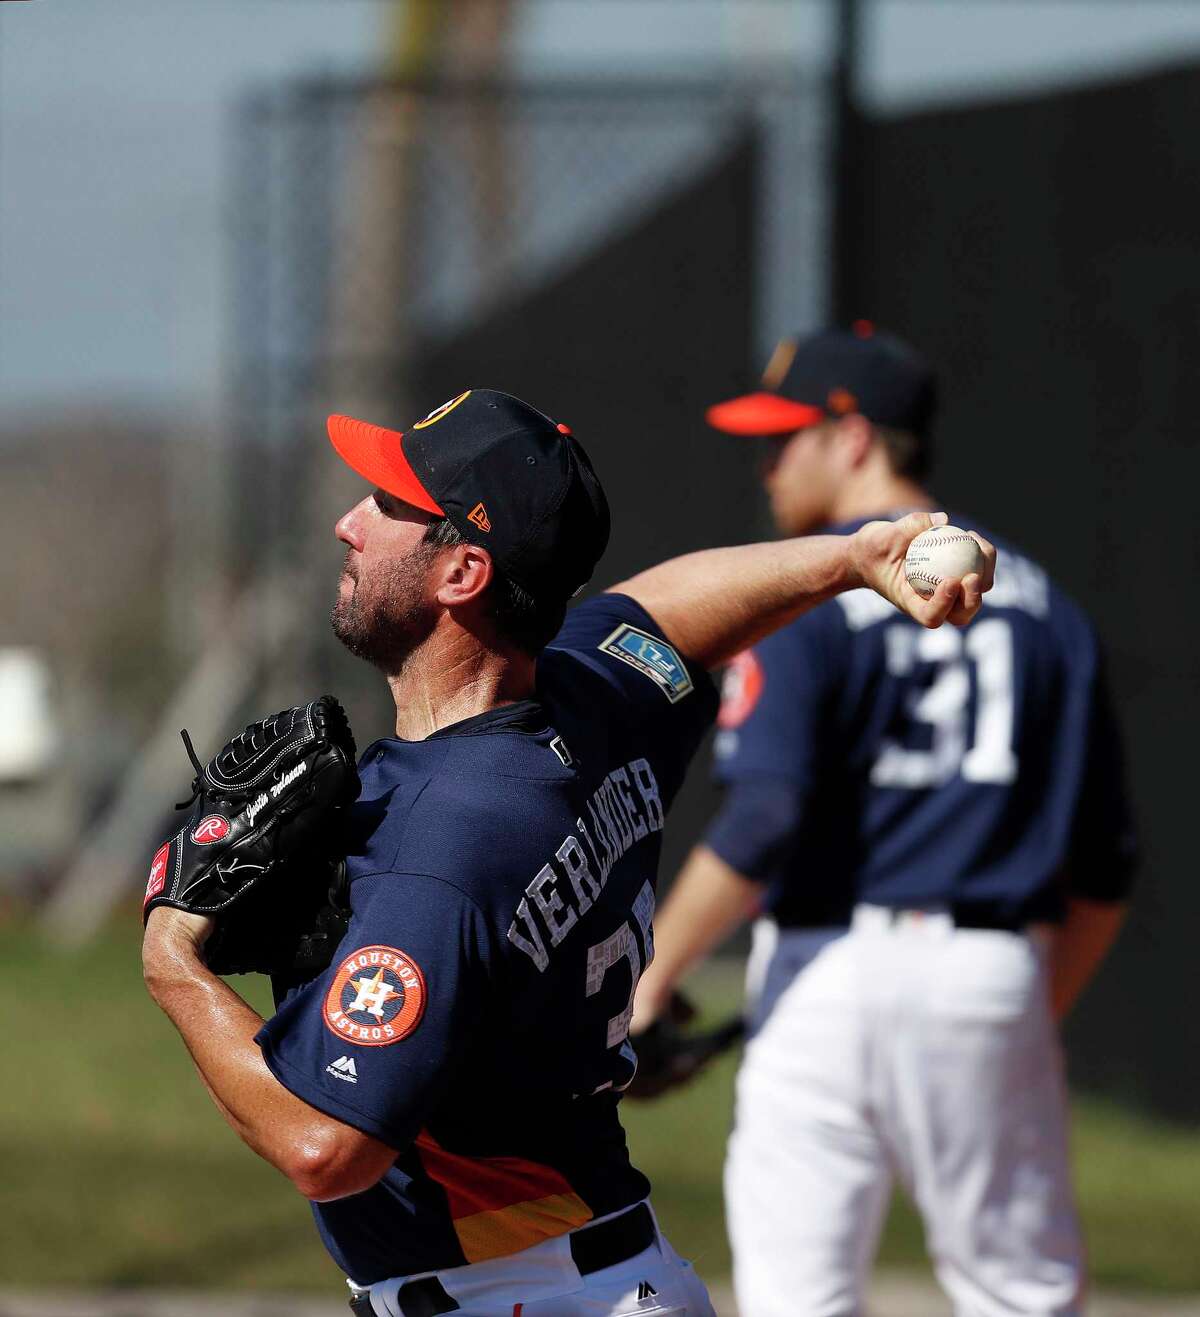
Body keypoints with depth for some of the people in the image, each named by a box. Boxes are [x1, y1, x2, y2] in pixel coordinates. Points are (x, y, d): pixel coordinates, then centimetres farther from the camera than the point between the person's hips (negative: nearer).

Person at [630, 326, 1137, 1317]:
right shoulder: (1043, 601, 14)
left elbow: (760, 827, -16)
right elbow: (1104, 867, 14)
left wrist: (650, 978, -9)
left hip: (832, 975, -4)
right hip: (995, 976, 4)